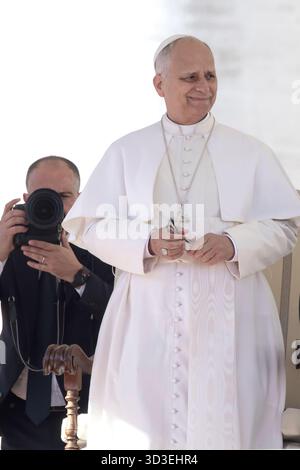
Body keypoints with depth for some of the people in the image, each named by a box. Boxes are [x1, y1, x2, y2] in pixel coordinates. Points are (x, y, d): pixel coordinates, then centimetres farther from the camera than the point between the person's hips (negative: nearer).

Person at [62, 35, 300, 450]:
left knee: (224, 420, -3)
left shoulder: (251, 152, 10)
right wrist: (147, 243, -13)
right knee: (144, 423, -2)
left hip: (228, 317, 0)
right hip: (148, 315, 0)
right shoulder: (127, 151, 10)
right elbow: (89, 226, 5)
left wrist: (234, 245, -13)